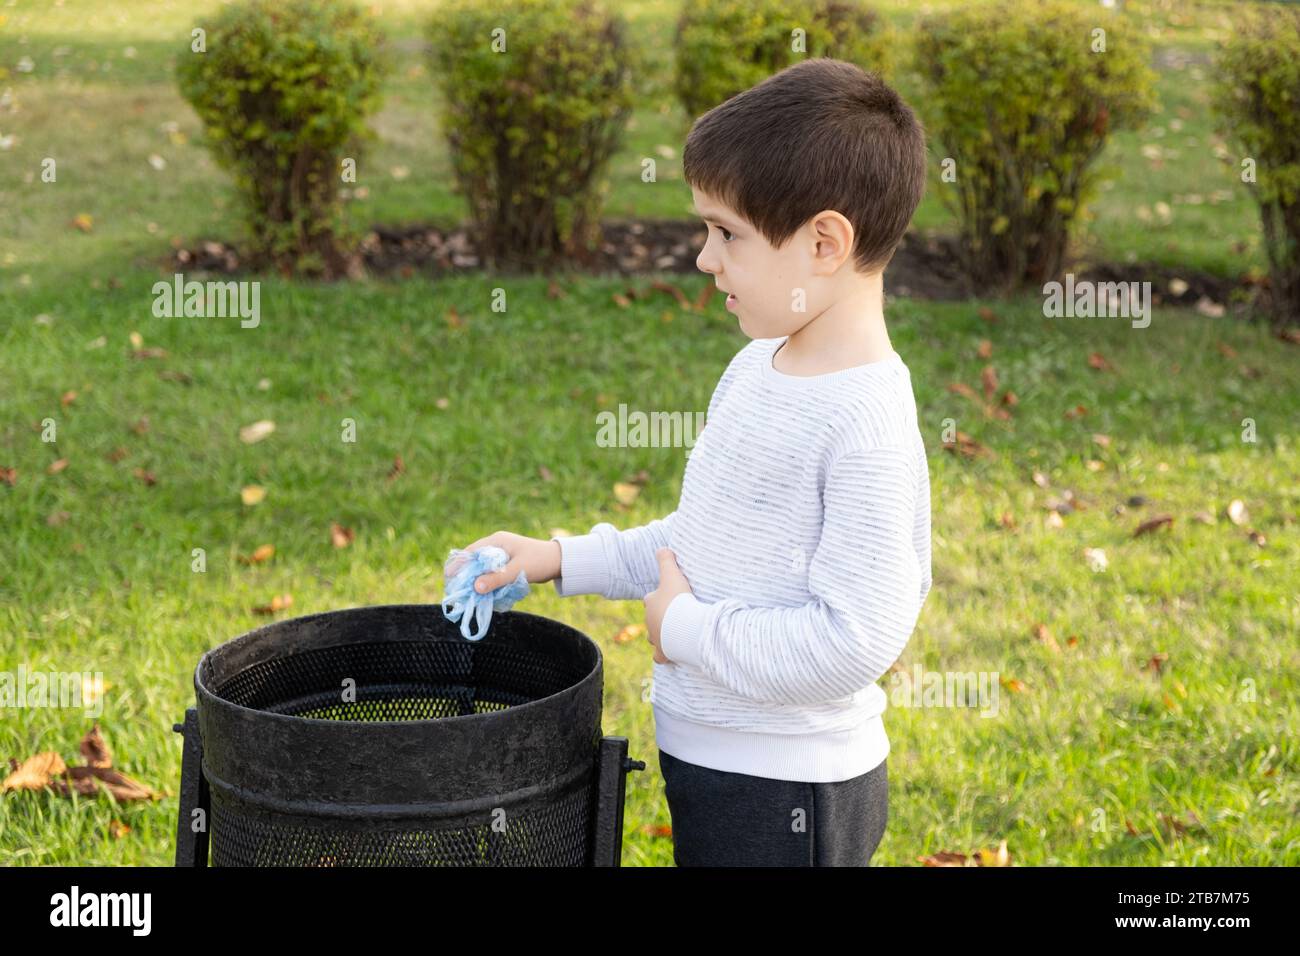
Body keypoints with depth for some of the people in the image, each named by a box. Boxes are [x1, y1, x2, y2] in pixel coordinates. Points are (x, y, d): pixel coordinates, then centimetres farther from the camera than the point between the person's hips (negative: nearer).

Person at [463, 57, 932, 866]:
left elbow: (856, 640, -28)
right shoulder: (756, 370, 6)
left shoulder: (867, 426, -24)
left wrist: (687, 629, -18)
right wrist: (564, 560, 12)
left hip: (788, 796, -9)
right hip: (709, 761, 9)